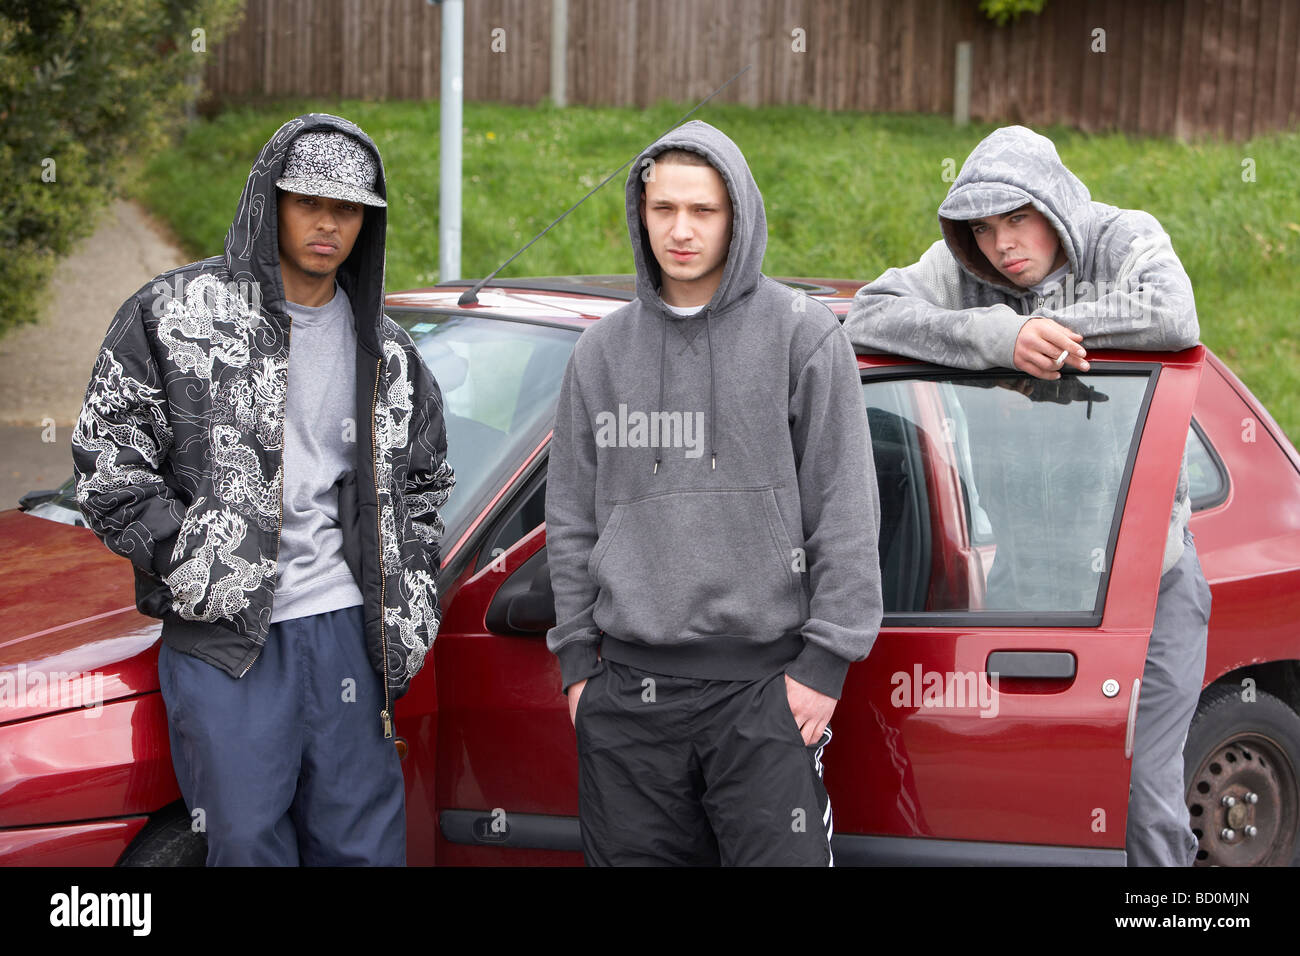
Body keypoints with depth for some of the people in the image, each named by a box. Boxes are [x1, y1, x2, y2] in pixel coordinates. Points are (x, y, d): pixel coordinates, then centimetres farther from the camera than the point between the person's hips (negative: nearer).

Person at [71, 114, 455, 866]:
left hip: (347, 631, 4)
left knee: (366, 845, 7)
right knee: (248, 845, -1)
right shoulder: (176, 313, 0)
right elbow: (108, 456, -3)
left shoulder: (384, 350, 14)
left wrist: (407, 591, 11)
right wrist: (189, 561, -10)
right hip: (224, 641, -4)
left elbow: (425, 482, 25)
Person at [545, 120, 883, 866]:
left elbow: (847, 512, -3)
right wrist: (576, 656, 11)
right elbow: (572, 518, 16)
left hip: (765, 688, -4)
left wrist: (825, 660, -7)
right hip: (627, 693, 4)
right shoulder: (603, 350, 12)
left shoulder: (803, 334, 0)